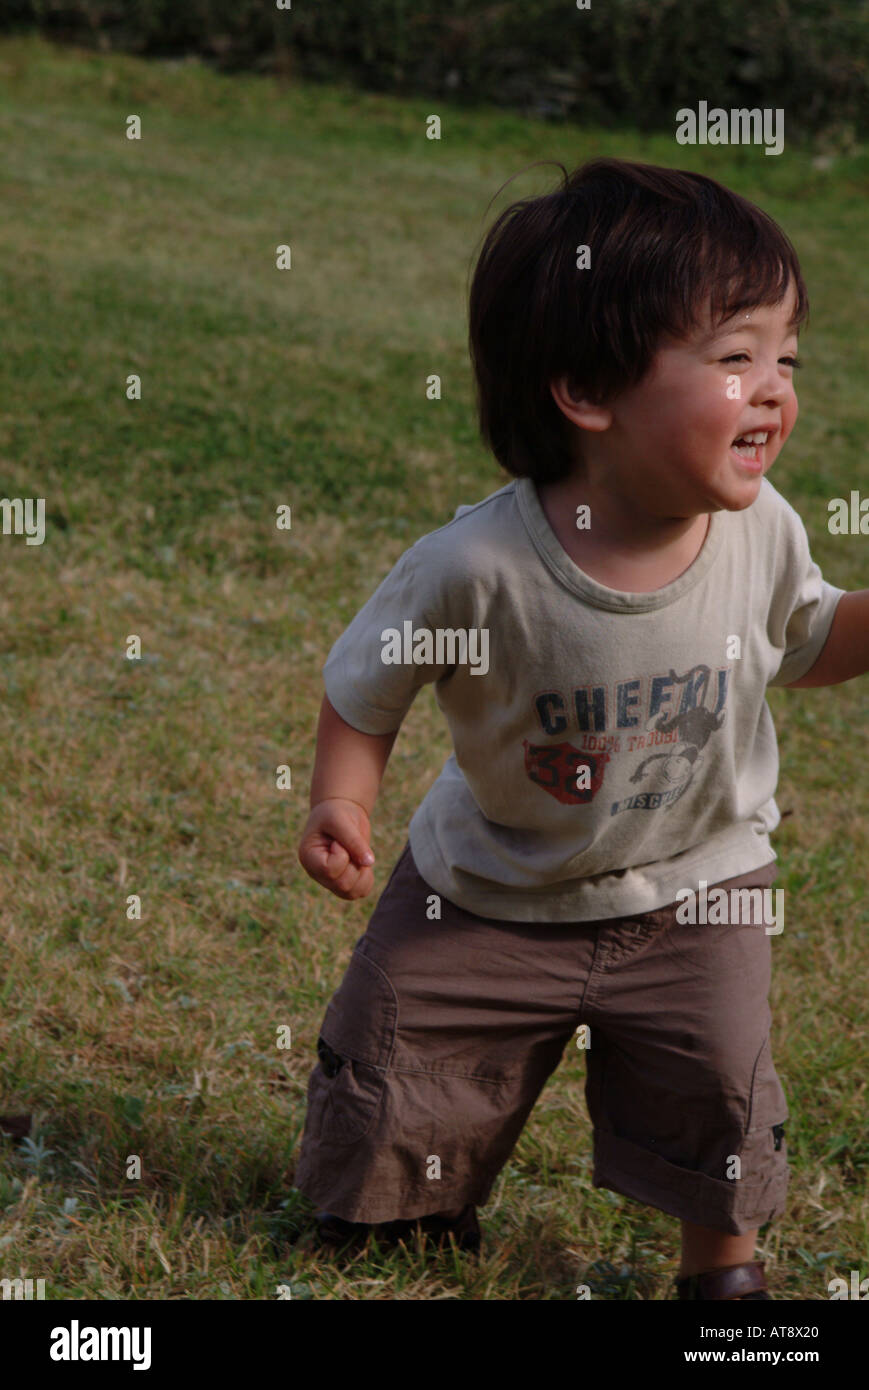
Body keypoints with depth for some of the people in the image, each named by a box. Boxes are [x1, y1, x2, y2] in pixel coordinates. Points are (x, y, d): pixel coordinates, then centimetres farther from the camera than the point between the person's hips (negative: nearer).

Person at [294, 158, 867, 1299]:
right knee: (387, 1064, 6)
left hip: (694, 883, 1)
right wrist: (341, 803, -26)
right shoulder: (477, 566, -30)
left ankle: (723, 1257, 24)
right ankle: (414, 1196, 41)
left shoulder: (760, 532, -18)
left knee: (717, 1078, -8)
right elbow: (366, 686, -12)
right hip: (497, 890, -1)